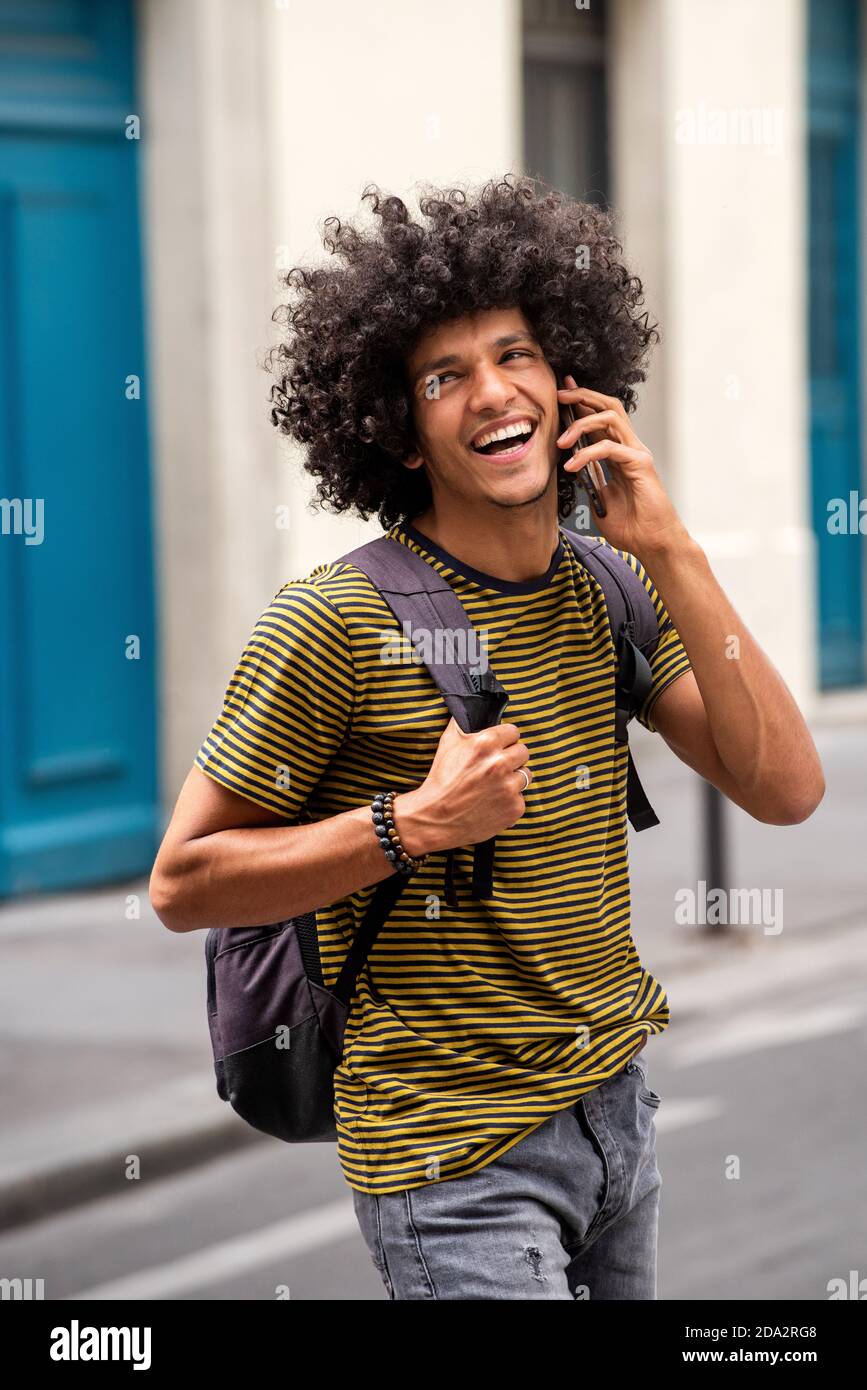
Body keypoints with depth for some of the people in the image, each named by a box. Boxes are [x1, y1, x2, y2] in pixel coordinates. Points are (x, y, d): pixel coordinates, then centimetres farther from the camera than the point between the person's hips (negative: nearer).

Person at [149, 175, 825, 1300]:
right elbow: (184, 884, -11)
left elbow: (786, 791, -7)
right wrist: (412, 824, -24)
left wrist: (672, 552, -14)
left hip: (614, 1107, 6)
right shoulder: (334, 624, -15)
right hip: (455, 1157, -6)